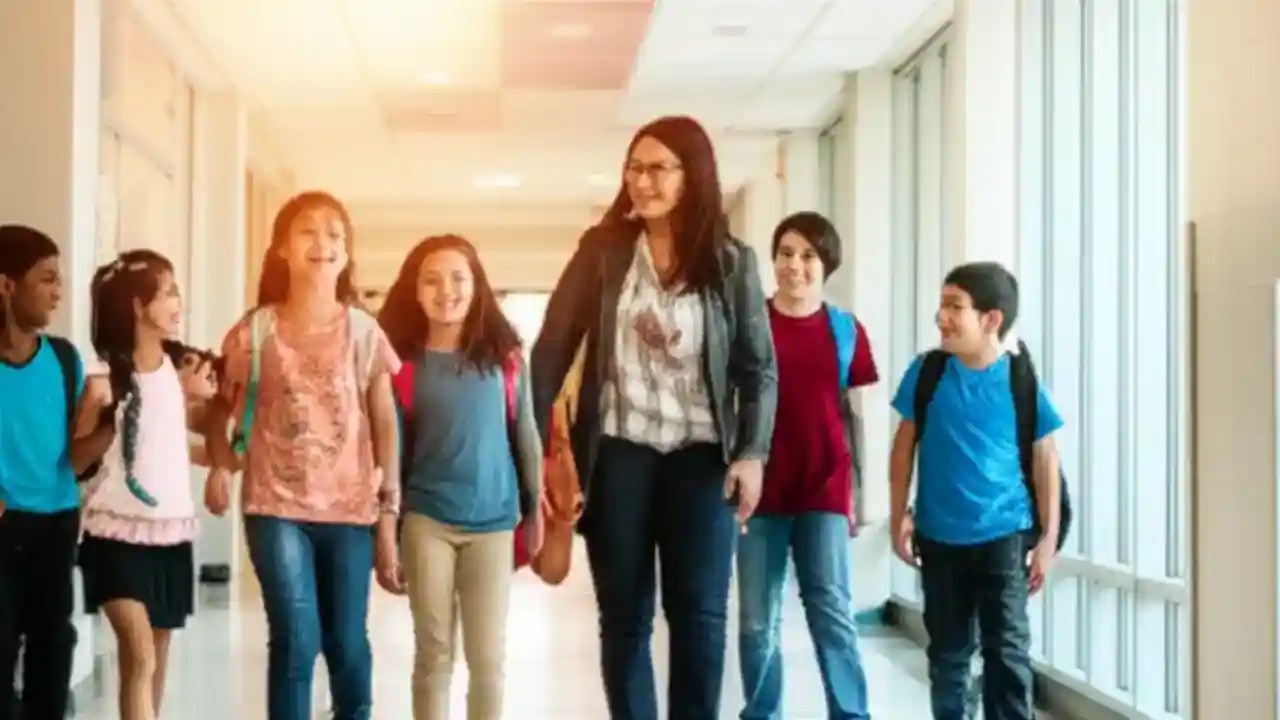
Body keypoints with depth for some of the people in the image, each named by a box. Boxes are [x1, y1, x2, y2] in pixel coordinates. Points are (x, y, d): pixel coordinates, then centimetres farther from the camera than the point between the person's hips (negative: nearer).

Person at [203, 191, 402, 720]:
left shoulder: (364, 332, 1)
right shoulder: (255, 331, -1)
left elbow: (385, 423, 4)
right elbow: (221, 406, 11)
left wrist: (390, 506, 1)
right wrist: (221, 466, -5)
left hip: (350, 508, 1)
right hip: (276, 506, -1)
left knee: (347, 643, 9)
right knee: (296, 641, -8)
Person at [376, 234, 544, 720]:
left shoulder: (504, 357, 1)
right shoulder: (403, 365, -1)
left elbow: (525, 435, 8)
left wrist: (535, 509, 10)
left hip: (492, 522, 0)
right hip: (425, 521, 0)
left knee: (488, 658, 4)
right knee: (433, 654, 7)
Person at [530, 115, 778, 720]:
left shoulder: (731, 263, 1)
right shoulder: (601, 251, 2)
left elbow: (759, 367, 2)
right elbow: (552, 348, 1)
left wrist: (752, 453, -10)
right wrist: (532, 440, -7)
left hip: (701, 456, 0)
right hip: (618, 453, 1)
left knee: (699, 615, 0)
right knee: (624, 615, 7)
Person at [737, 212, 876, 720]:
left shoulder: (846, 330, 5)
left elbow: (859, 415, 10)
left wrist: (863, 492, 9)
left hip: (825, 489, 0)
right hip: (762, 489, 0)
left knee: (832, 611, -4)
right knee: (757, 621, 6)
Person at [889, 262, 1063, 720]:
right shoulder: (927, 372, -4)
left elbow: (1044, 458, -2)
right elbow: (905, 444, 5)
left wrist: (1049, 536, -3)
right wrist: (899, 516, 2)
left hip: (1004, 535, -2)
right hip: (939, 536, 2)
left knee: (1007, 650, 1)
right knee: (947, 651, 13)